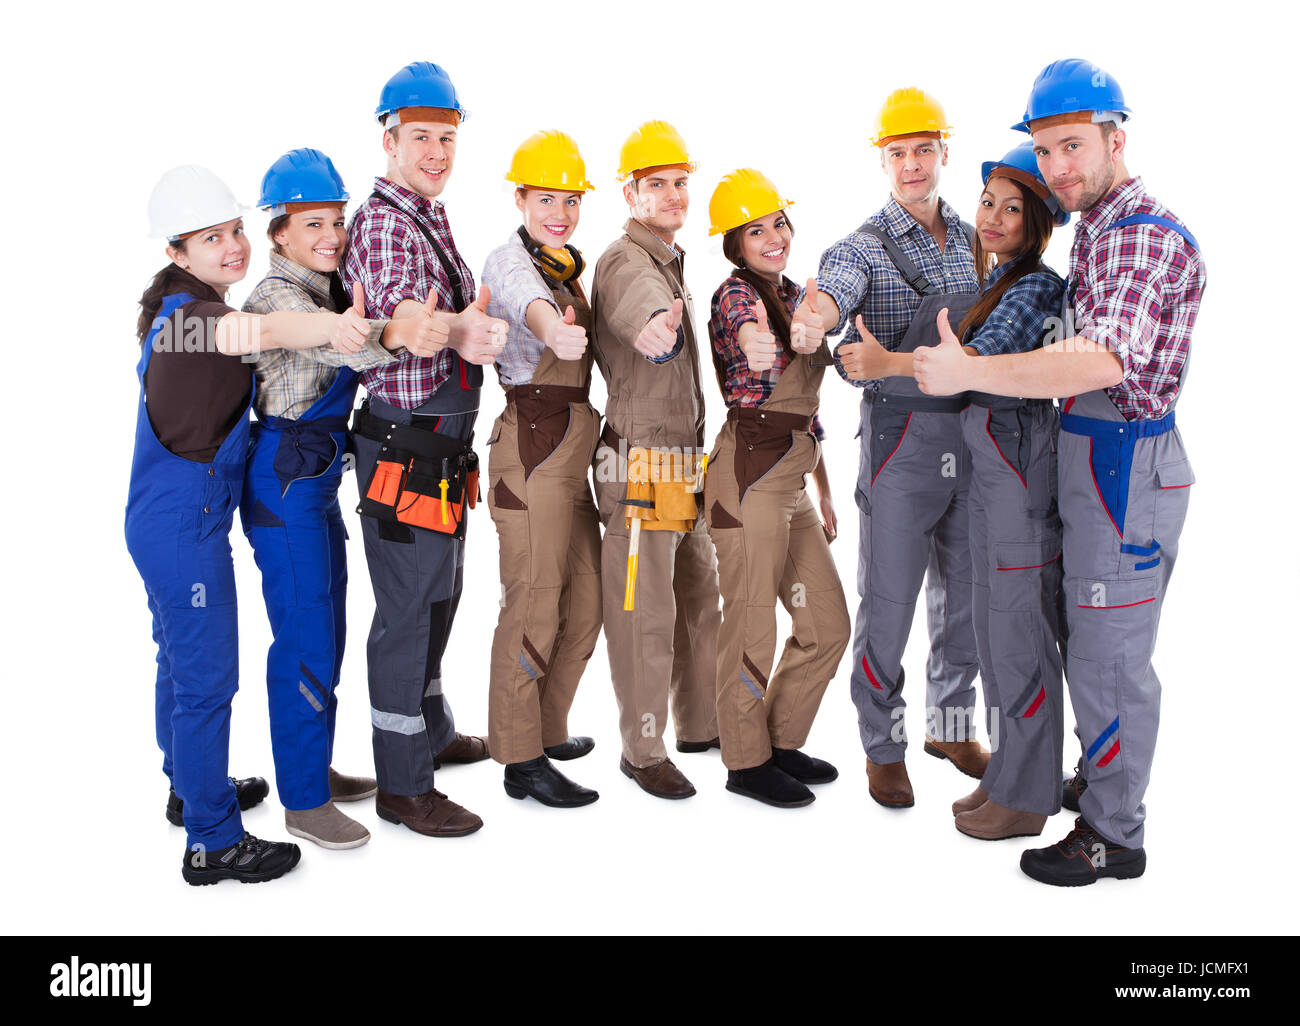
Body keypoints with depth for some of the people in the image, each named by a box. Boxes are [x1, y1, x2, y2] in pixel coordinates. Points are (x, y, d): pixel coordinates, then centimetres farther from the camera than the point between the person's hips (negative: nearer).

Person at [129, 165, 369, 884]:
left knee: (181, 659, 23)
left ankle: (191, 789, 41)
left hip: (165, 519, 10)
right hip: (184, 524, -10)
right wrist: (326, 326, -63)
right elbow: (233, 329, -43)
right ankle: (212, 843, 7)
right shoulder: (185, 311, -20)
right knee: (207, 676, -3)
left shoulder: (184, 308, 12)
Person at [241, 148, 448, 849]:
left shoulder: (329, 289, 14)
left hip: (318, 477, 9)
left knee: (326, 633, 17)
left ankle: (316, 769, 32)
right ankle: (303, 802, 9)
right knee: (304, 640, -4)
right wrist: (392, 334, -56)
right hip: (282, 480, -9)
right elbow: (327, 342, -36)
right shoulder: (276, 297, -16)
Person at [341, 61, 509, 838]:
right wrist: (458, 329, -54)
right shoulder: (382, 223, -15)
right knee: (407, 610, -2)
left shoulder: (432, 220, 14)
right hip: (405, 447, -10)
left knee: (439, 597, 21)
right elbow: (397, 306, -37)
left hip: (445, 447, 10)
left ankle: (432, 732, 40)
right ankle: (403, 787, 9)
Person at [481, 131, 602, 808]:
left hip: (571, 451, 9)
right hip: (533, 448, -9)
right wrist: (552, 327, -56)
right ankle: (520, 761, 6)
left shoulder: (567, 266, 18)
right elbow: (528, 302, -37)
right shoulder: (510, 260, -10)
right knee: (535, 603, -5)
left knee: (585, 599, 13)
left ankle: (545, 730, 28)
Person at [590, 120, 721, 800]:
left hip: (684, 458, 10)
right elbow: (638, 310, -39)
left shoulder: (672, 261, 19)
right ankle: (643, 751, 9)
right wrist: (654, 329, -59)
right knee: (645, 611, -3)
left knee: (699, 596, 16)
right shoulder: (625, 261, -13)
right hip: (643, 461, -10)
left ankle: (701, 726, 30)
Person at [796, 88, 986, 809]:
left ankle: (951, 725, 34)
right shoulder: (865, 246, -5)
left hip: (972, 432, 5)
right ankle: (883, 746, 18)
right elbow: (822, 302, -25)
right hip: (900, 432, -5)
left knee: (966, 592, 14)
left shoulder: (972, 238, 12)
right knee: (889, 599, 1)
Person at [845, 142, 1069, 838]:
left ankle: (1026, 797, 13)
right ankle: (1008, 774, 29)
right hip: (987, 465, 10)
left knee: (1020, 626, -1)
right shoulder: (995, 278, 14)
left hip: (1021, 467, -10)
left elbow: (982, 357, -28)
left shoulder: (1036, 288, -13)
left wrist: (890, 363, -37)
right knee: (995, 623, 16)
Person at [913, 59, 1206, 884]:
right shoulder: (1102, 229, 14)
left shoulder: (1142, 235, -18)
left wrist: (970, 373, -33)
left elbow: (1103, 360, -33)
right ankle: (1107, 782, 38)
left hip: (1124, 466, -10)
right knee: (1104, 645, 21)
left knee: (1108, 658, -1)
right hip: (1099, 456, 10)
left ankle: (1113, 837, 13)